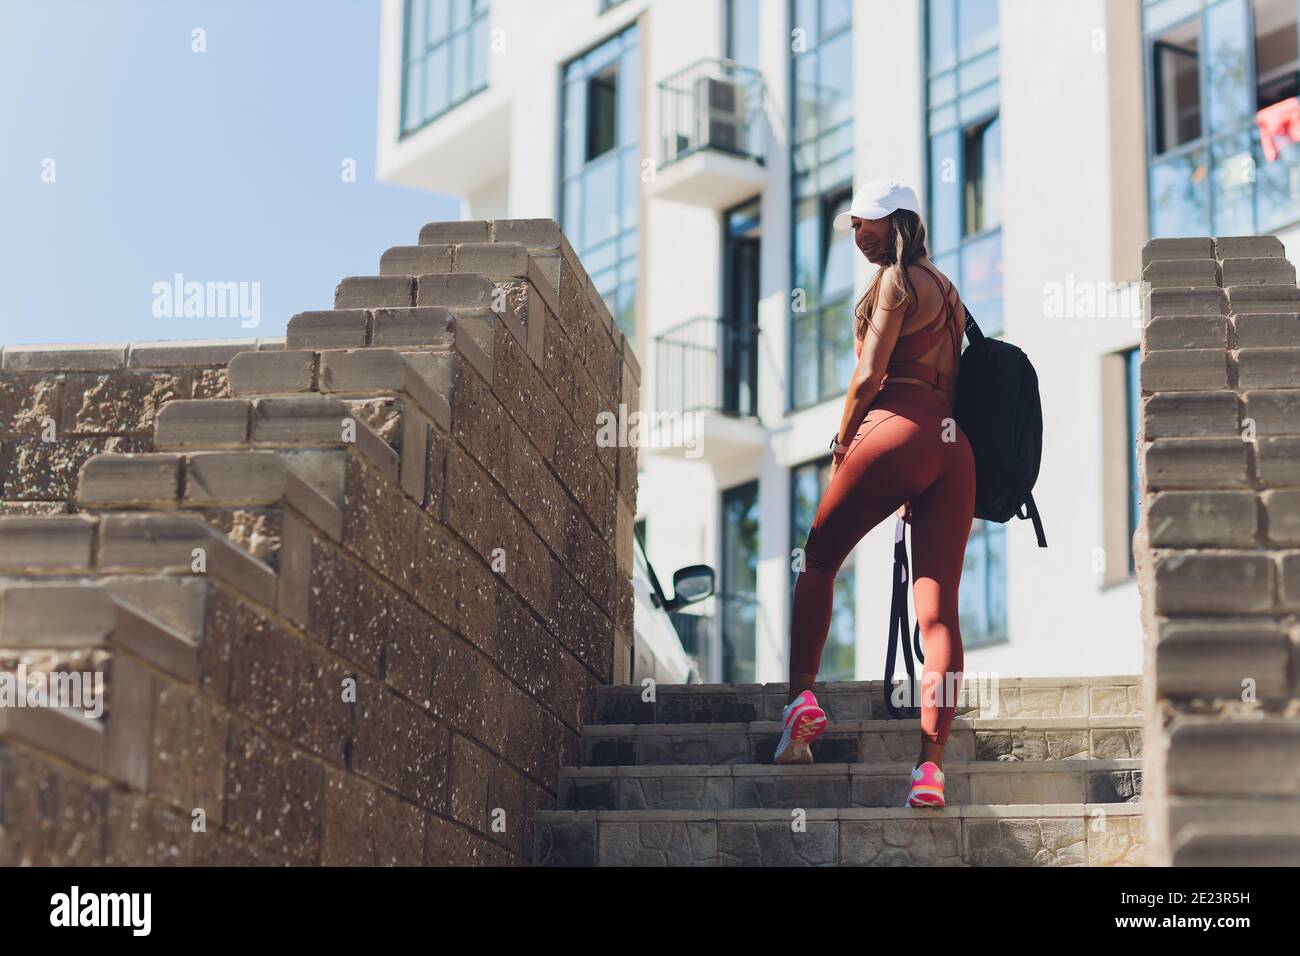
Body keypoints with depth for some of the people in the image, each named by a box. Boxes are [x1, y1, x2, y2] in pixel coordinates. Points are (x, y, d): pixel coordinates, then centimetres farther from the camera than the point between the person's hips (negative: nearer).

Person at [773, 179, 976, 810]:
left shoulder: (896, 280, 1)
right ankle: (930, 766, -14)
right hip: (955, 446, 7)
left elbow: (869, 375, -6)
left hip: (897, 428, -7)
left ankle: (801, 699, 1)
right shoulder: (946, 288, 25)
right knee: (939, 609, -6)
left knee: (817, 560, 13)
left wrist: (842, 442, 7)